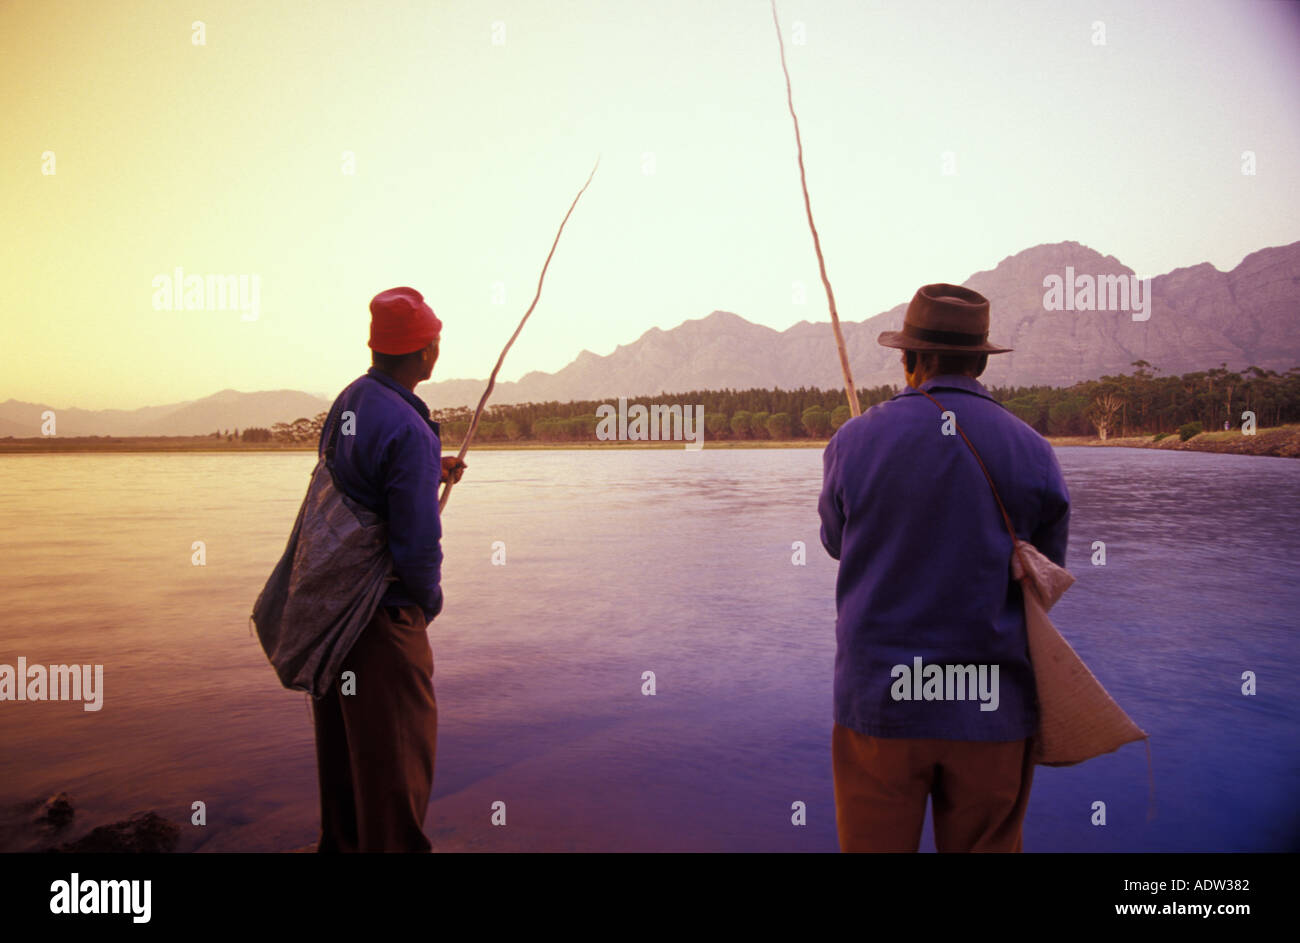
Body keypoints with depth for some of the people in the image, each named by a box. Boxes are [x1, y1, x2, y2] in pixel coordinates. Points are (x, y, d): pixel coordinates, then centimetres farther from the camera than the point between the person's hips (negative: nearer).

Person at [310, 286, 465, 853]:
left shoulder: (349, 398, 4)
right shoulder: (408, 430, -24)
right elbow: (418, 546, -25)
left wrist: (431, 469, 19)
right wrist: (430, 600, -6)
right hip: (383, 614, -9)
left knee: (342, 738, 23)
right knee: (396, 749, 5)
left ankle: (341, 841, 41)